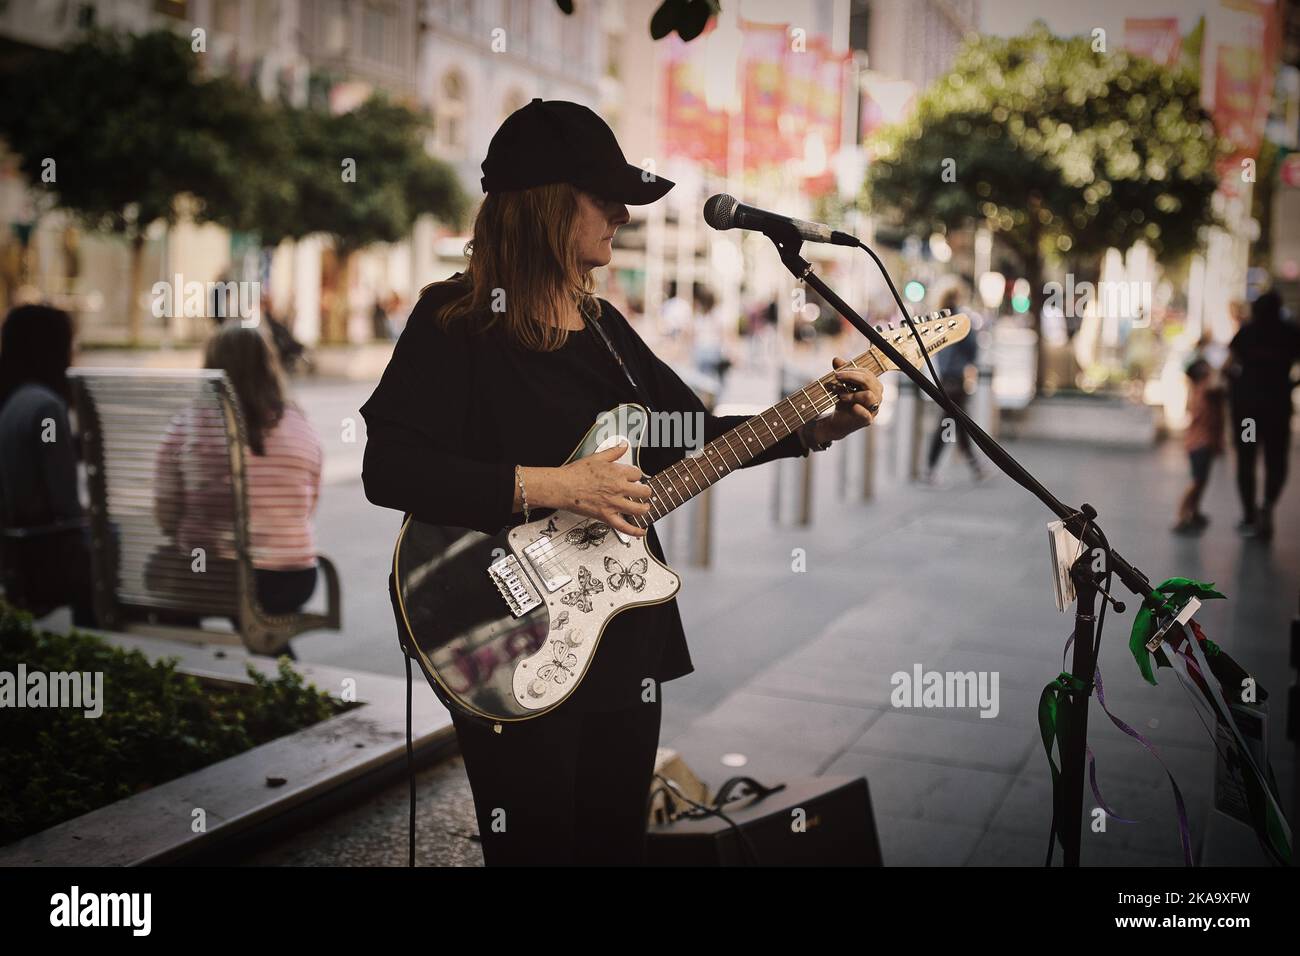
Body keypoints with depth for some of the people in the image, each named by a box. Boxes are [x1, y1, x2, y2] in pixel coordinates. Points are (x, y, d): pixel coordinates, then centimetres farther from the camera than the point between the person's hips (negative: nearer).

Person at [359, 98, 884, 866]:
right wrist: (551, 488, -24)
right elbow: (389, 469, -21)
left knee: (617, 839, 19)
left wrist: (816, 428, 2)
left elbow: (693, 435, 14)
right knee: (536, 845, 5)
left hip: (623, 628, 7)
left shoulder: (603, 325, 10)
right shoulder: (458, 319, -12)